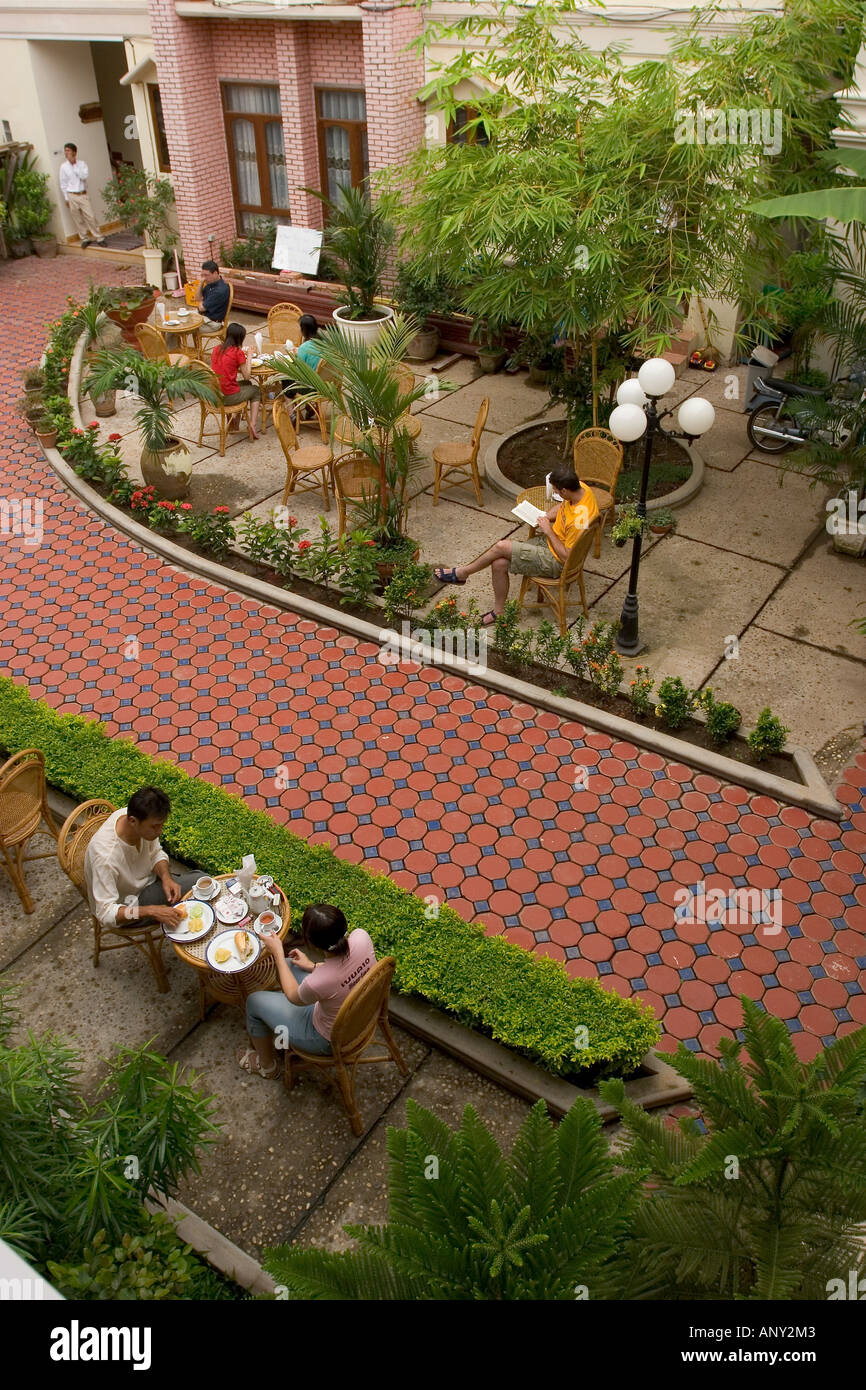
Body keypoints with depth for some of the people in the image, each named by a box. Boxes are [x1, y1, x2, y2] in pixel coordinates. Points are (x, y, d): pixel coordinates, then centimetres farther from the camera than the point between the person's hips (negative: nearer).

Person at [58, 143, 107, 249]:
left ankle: (99, 238, 1)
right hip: (71, 196, 1)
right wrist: (66, 199, -1)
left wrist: (74, 165, -15)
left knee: (90, 217, -6)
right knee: (77, 220, 2)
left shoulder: (81, 163, 2)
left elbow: (84, 176, -14)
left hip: (82, 195, 0)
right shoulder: (63, 166, 1)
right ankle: (85, 238, 12)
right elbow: (63, 184, 3)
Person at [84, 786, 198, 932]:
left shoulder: (143, 821, -20)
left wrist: (166, 878, -20)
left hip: (146, 880, 7)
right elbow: (105, 913, -34)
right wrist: (152, 911, -41)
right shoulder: (106, 855, -39)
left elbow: (156, 854, 0)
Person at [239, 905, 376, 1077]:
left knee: (254, 1001, 11)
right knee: (288, 965, 21)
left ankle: (266, 1065, 39)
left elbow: (294, 997, -13)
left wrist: (277, 952, -7)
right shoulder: (361, 936, -27)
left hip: (330, 1039, -6)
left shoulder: (317, 982, -40)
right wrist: (313, 966, 7)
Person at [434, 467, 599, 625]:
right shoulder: (580, 487, -8)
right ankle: (498, 612, 11)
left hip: (556, 561, -9)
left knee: (501, 547, -15)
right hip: (548, 541, 9)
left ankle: (461, 573, 8)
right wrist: (546, 517, -2)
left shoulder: (578, 520, -34)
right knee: (499, 563, -7)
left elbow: (567, 557, -26)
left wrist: (549, 531, -21)